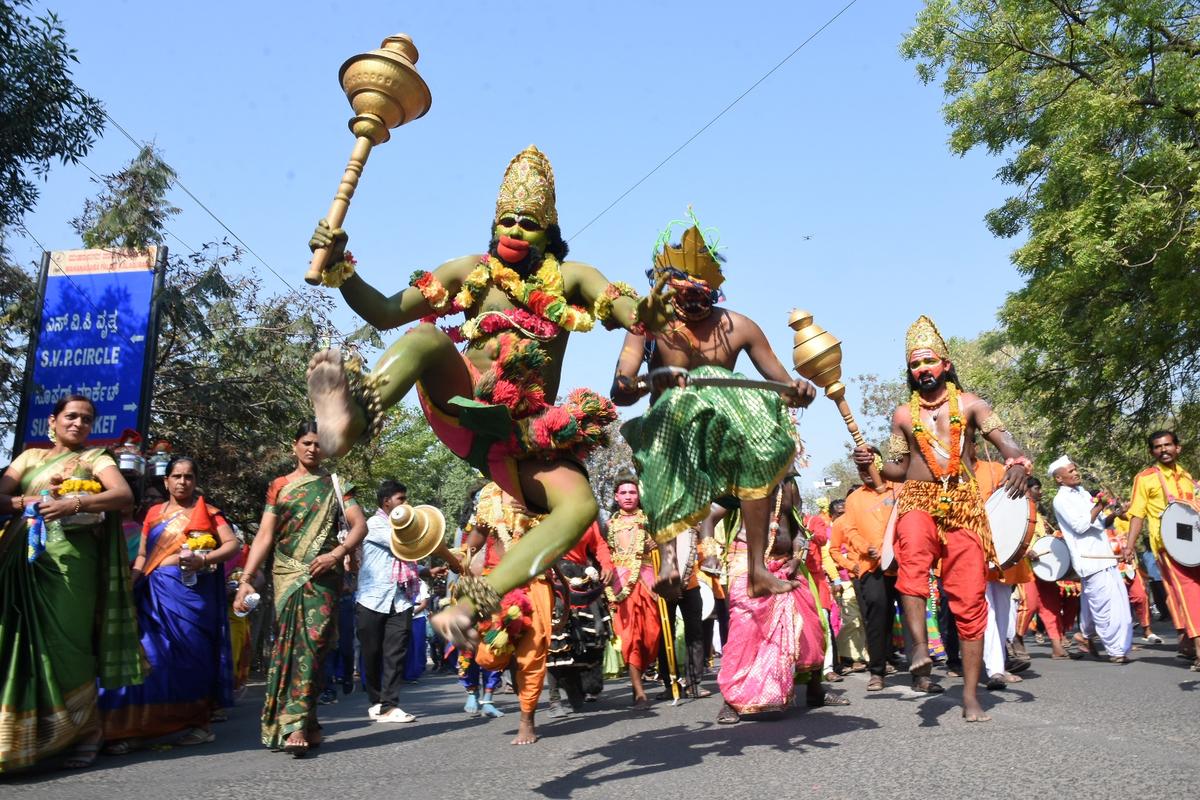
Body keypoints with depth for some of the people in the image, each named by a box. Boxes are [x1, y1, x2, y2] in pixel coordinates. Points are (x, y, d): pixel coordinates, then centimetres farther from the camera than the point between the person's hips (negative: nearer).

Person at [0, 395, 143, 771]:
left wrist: (74, 504, -23)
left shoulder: (95, 459, 10)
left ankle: (83, 732, 4)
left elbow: (124, 494, -9)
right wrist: (31, 501, -12)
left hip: (71, 558, -3)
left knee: (64, 642, -5)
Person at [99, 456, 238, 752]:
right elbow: (142, 556, 18)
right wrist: (130, 583, 2)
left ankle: (200, 722, 10)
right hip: (157, 592, 3)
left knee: (193, 653, 0)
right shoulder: (154, 513, 16)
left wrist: (204, 559, -17)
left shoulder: (207, 512, 7)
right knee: (151, 654, -2)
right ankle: (130, 727, 1)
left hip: (194, 591, -3)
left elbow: (233, 544, -1)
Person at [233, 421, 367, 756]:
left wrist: (336, 554, -16)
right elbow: (264, 536, 6)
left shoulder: (335, 485, 10)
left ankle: (296, 725, -13)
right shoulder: (279, 486, 13)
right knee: (288, 645, -4)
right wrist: (246, 580, -4)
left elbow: (359, 525, 2)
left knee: (312, 644, -12)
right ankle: (307, 725, 5)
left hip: (322, 577, -1)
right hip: (287, 576, 2)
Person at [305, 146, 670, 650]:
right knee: (428, 337, -31)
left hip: (527, 435, 1)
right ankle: (350, 420, -60)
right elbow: (384, 314, 6)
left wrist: (648, 313, -33)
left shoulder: (571, 278, 8)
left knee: (580, 505, -28)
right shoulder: (470, 272, 9)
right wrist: (340, 268, -10)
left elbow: (633, 313, -9)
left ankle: (472, 606, -34)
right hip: (461, 409, 0)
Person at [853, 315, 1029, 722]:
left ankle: (971, 697, 7)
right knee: (913, 557, -36)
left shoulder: (969, 404, 9)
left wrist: (1017, 462, -25)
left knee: (969, 600, -2)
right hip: (918, 500, 0)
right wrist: (869, 466, -3)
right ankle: (920, 649, -41)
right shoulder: (903, 414, 14)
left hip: (964, 505, 0)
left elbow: (1005, 441, -2)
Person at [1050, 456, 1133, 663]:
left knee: (1120, 601, 11)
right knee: (1104, 606, -8)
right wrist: (1099, 506, -14)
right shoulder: (1061, 499, -7)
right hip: (1089, 559, -9)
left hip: (1105, 557, 9)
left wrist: (1114, 513, 4)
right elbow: (1080, 525, -17)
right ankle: (1116, 650, 0)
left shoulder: (1083, 493, 18)